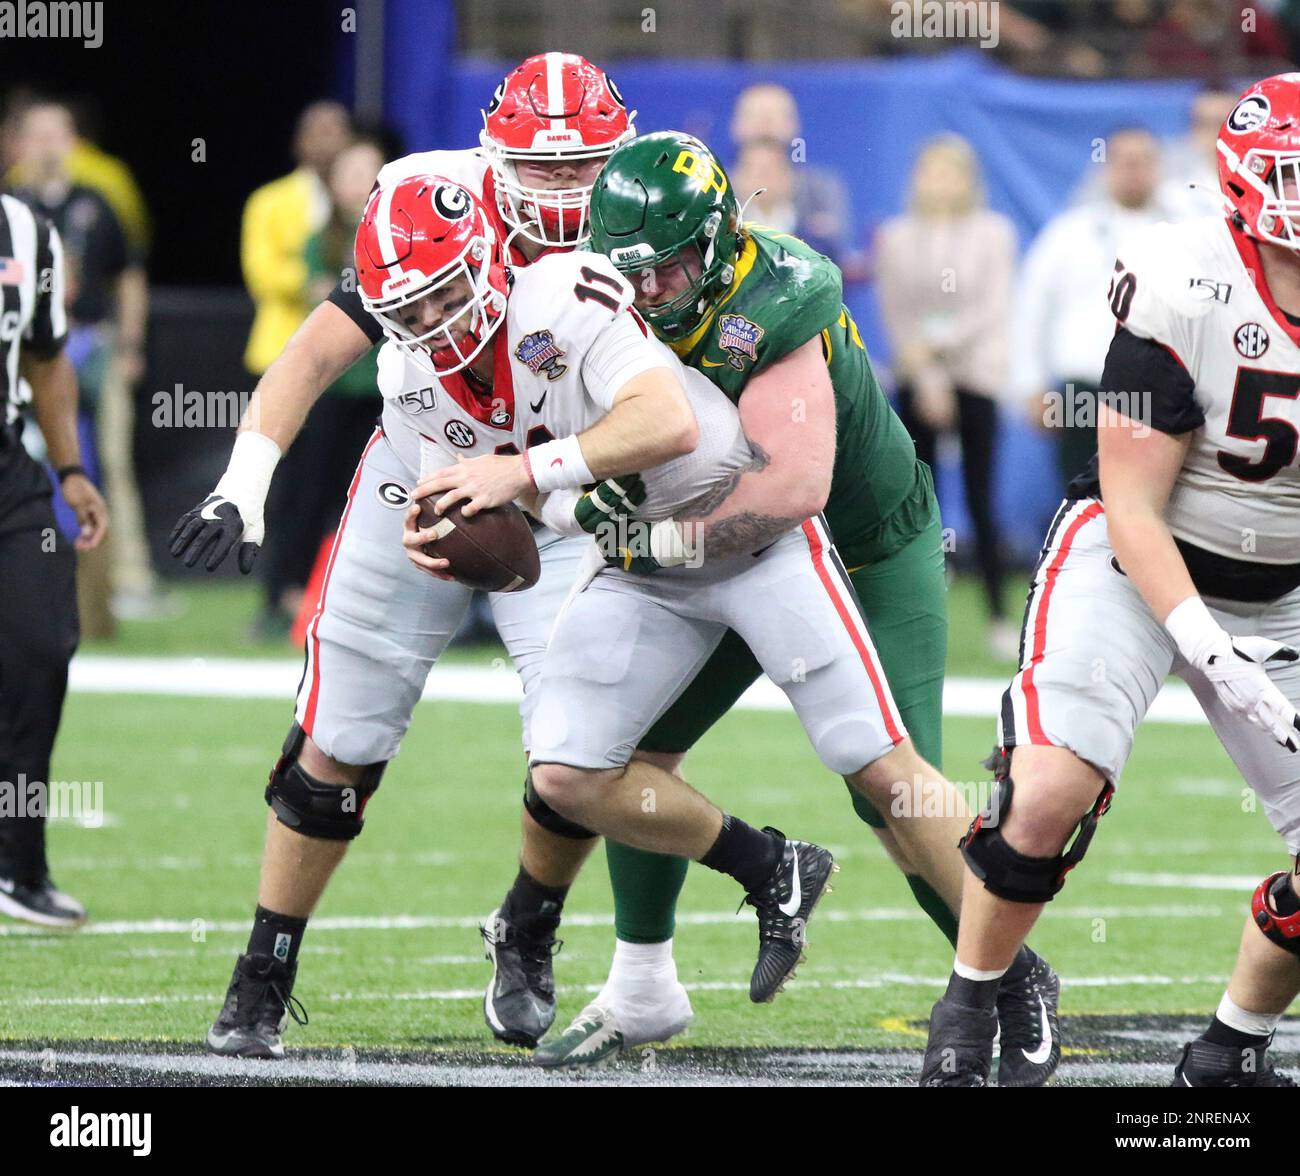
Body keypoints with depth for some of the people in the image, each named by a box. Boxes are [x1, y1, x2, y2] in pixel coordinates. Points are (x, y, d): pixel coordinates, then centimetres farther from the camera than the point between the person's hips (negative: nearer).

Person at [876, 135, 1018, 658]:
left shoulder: (993, 233, 2)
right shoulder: (895, 237, 6)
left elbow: (992, 309, -5)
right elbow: (896, 313, 2)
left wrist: (940, 344, -13)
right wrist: (925, 379, -7)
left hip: (975, 374, -2)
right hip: (916, 379, 2)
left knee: (980, 499, -7)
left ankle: (999, 615, -5)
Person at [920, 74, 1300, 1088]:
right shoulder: (1185, 292, -22)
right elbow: (1133, 507, -19)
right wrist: (1210, 650, -28)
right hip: (1136, 566, -5)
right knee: (1052, 786, -25)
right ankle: (967, 1017, -1)